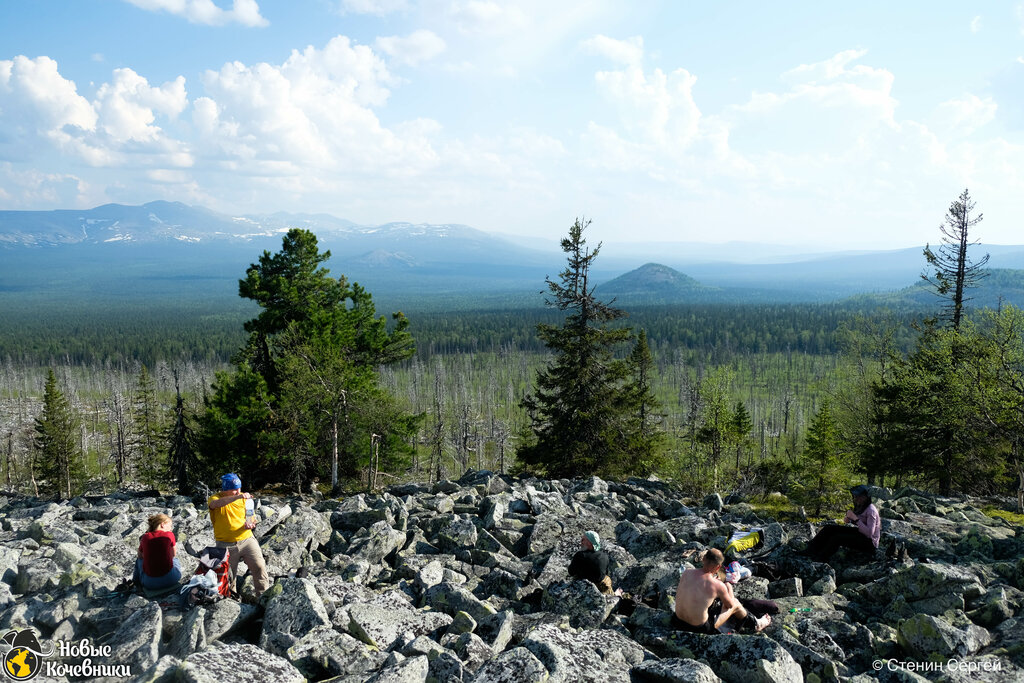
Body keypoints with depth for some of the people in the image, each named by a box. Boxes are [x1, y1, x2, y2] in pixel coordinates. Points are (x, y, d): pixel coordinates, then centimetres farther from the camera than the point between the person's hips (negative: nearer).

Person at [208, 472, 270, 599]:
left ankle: (264, 594, -2)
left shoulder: (244, 498, 5)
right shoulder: (215, 498, -6)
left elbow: (251, 517, 11)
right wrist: (238, 497, -45)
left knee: (259, 566, -12)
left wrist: (251, 524, -14)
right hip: (226, 545, -2)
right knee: (227, 575, 8)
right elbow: (216, 503, -32)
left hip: (246, 539, 2)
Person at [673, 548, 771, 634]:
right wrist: (729, 588, 16)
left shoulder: (686, 573, -9)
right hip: (700, 627, -5)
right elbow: (730, 604, -1)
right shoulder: (718, 585, -21)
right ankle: (755, 624, 46)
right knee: (736, 604, 17)